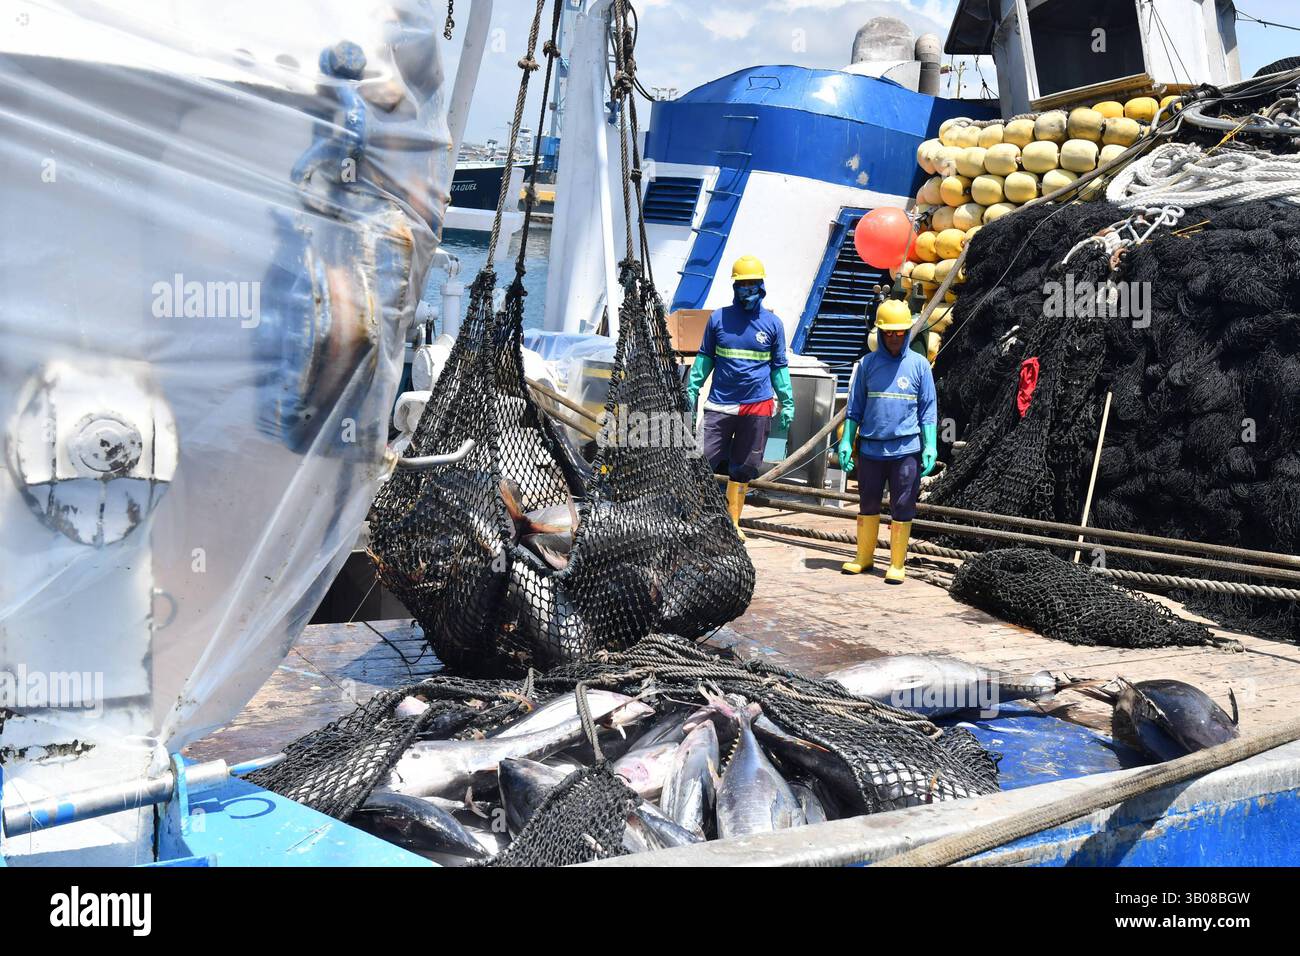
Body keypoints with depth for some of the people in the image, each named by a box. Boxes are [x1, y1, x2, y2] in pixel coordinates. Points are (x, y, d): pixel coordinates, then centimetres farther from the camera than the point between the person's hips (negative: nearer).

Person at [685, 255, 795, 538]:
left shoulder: (773, 323, 5)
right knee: (706, 461, -6)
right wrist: (692, 389, 4)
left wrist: (787, 402, 9)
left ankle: (732, 522, 21)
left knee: (744, 469, 9)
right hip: (720, 404, -1)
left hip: (757, 406, 1)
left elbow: (780, 366, 12)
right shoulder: (718, 318, 3)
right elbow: (705, 357, 11)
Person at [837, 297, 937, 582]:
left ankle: (896, 564, 11)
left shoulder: (919, 364, 2)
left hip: (906, 450, -2)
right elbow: (854, 407, 10)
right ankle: (864, 556, 25)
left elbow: (928, 411, 4)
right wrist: (846, 441, 4)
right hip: (870, 448, 2)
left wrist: (930, 446, -4)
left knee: (902, 509, 2)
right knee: (868, 505, 12)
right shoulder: (868, 363, 5)